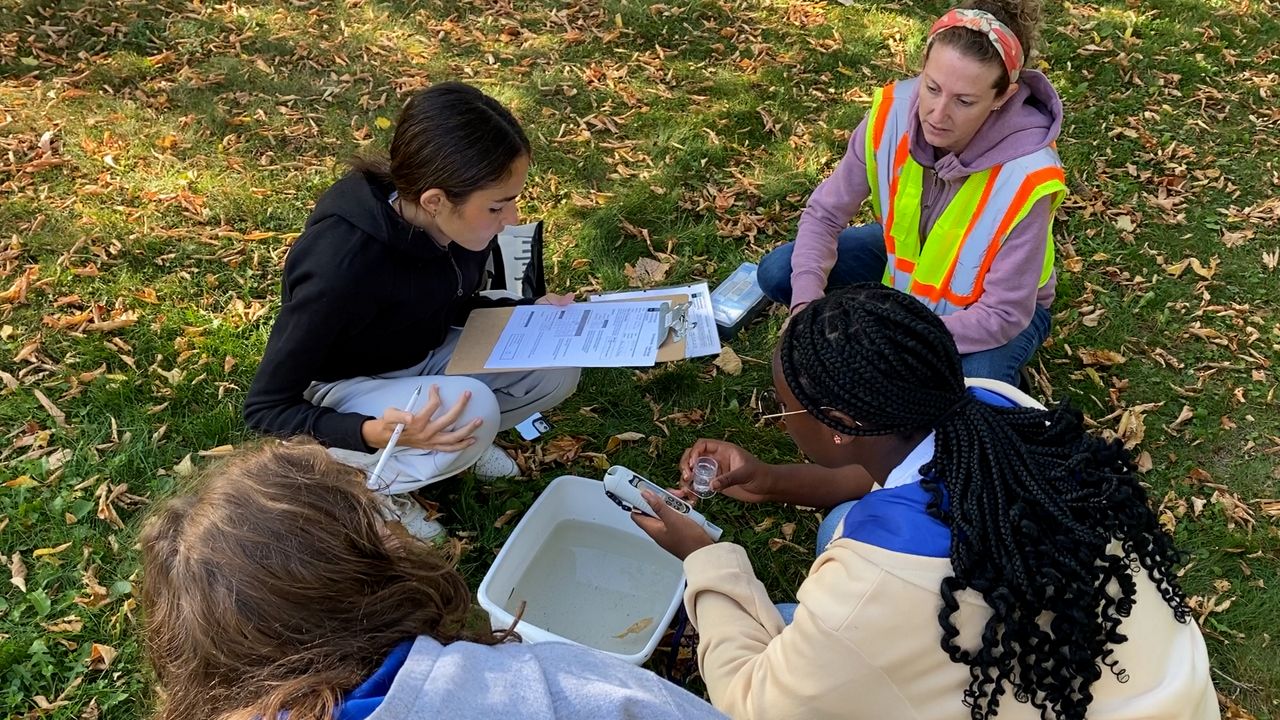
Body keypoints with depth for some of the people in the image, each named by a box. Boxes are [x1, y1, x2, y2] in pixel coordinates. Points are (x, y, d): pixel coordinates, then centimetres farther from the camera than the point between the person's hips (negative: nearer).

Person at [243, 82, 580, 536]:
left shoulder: (450, 223, -17)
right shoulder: (341, 265, -37)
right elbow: (264, 411, -27)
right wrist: (373, 434, -43)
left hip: (421, 356, 6)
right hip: (344, 389, -6)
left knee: (557, 370, -13)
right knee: (472, 410, -34)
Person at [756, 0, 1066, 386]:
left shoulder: (1023, 176, -37)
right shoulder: (892, 113, -26)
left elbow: (1003, 315, -31)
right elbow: (824, 213, -16)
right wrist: (806, 302, -33)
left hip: (999, 303, -3)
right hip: (909, 255, 4)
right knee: (778, 273, -13)